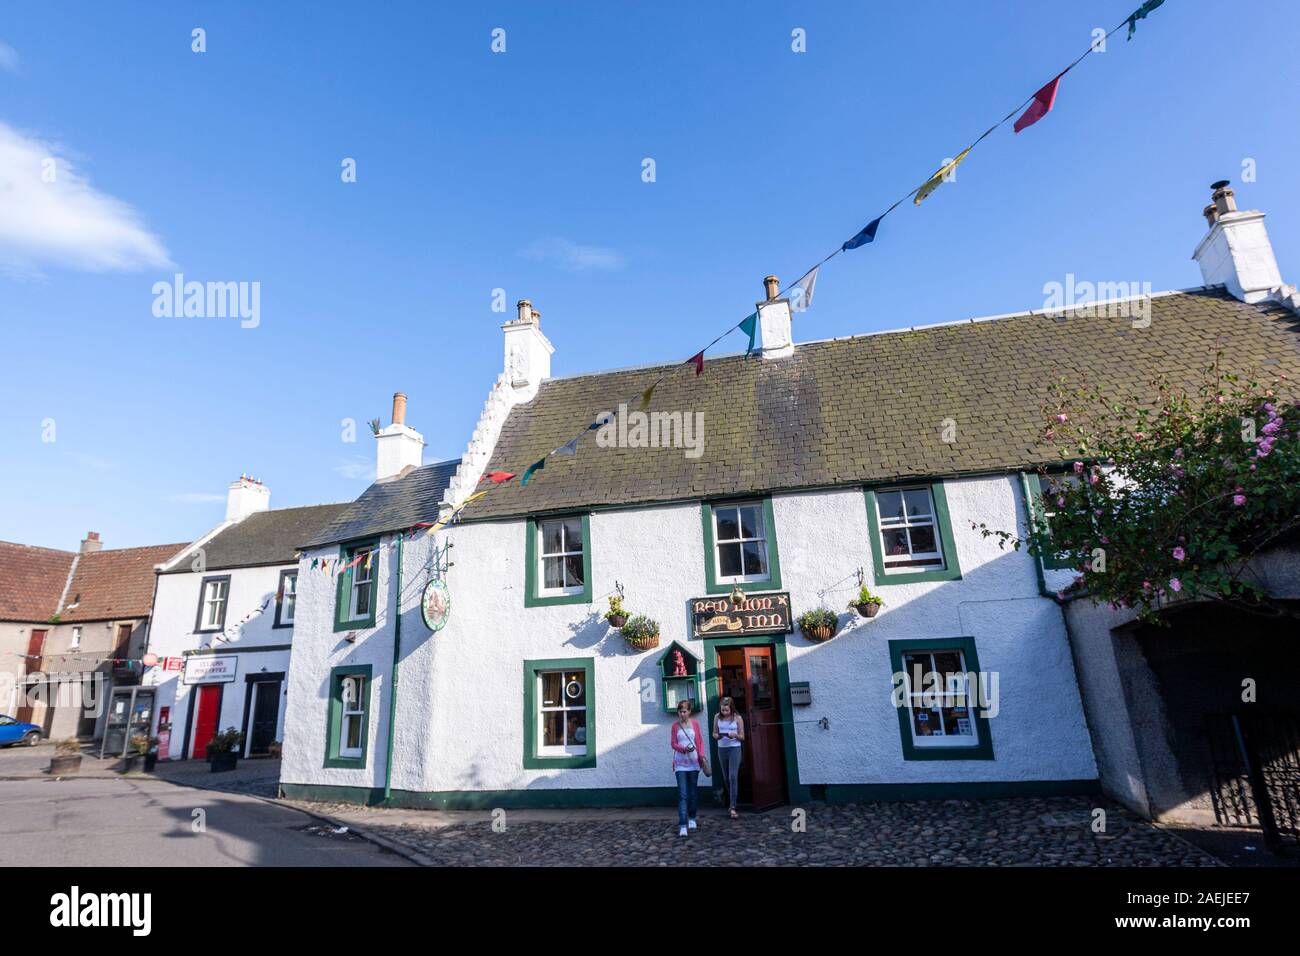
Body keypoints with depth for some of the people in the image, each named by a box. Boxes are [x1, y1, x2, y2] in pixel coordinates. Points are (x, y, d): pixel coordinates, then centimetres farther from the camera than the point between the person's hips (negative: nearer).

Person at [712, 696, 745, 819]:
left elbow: (742, 737, -1)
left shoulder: (737, 718, -6)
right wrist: (717, 736, -14)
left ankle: (733, 808, -12)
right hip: (722, 749, 4)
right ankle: (731, 802, 33)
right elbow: (714, 733, 8)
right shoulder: (717, 717, 1)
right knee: (726, 778, 12)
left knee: (733, 777, -13)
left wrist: (735, 735, -21)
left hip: (735, 748, -3)